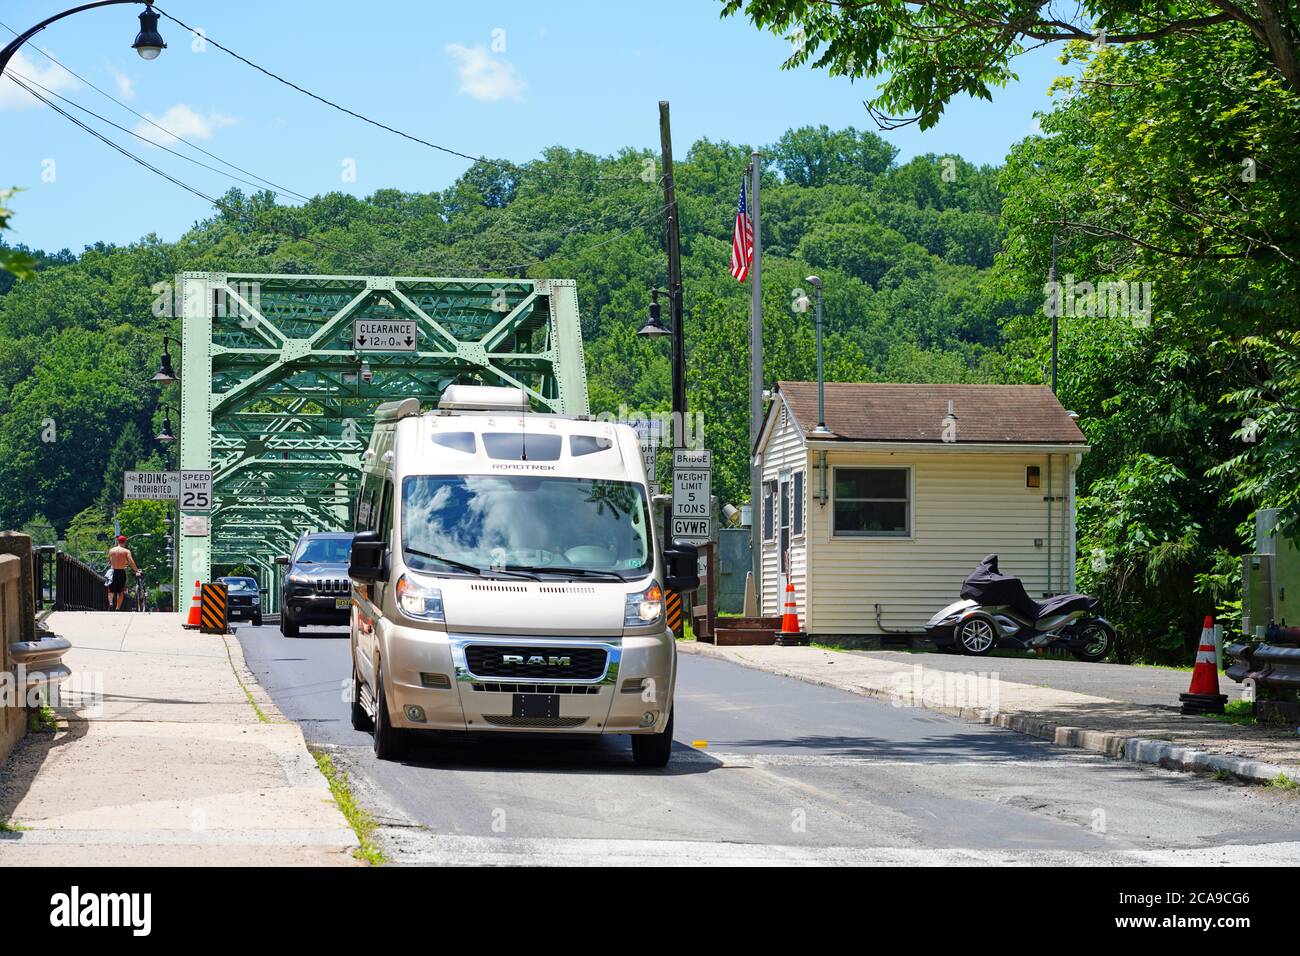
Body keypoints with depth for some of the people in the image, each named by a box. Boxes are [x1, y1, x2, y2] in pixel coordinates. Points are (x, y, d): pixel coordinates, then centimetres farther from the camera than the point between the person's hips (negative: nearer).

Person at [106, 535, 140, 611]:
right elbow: (131, 562, -16)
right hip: (121, 572, -1)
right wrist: (137, 571, -11)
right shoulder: (126, 551, -6)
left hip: (113, 571, 1)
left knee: (111, 590, 13)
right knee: (120, 592, 12)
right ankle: (118, 608, 6)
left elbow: (109, 562, 10)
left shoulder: (111, 550, 3)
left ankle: (110, 603, -11)